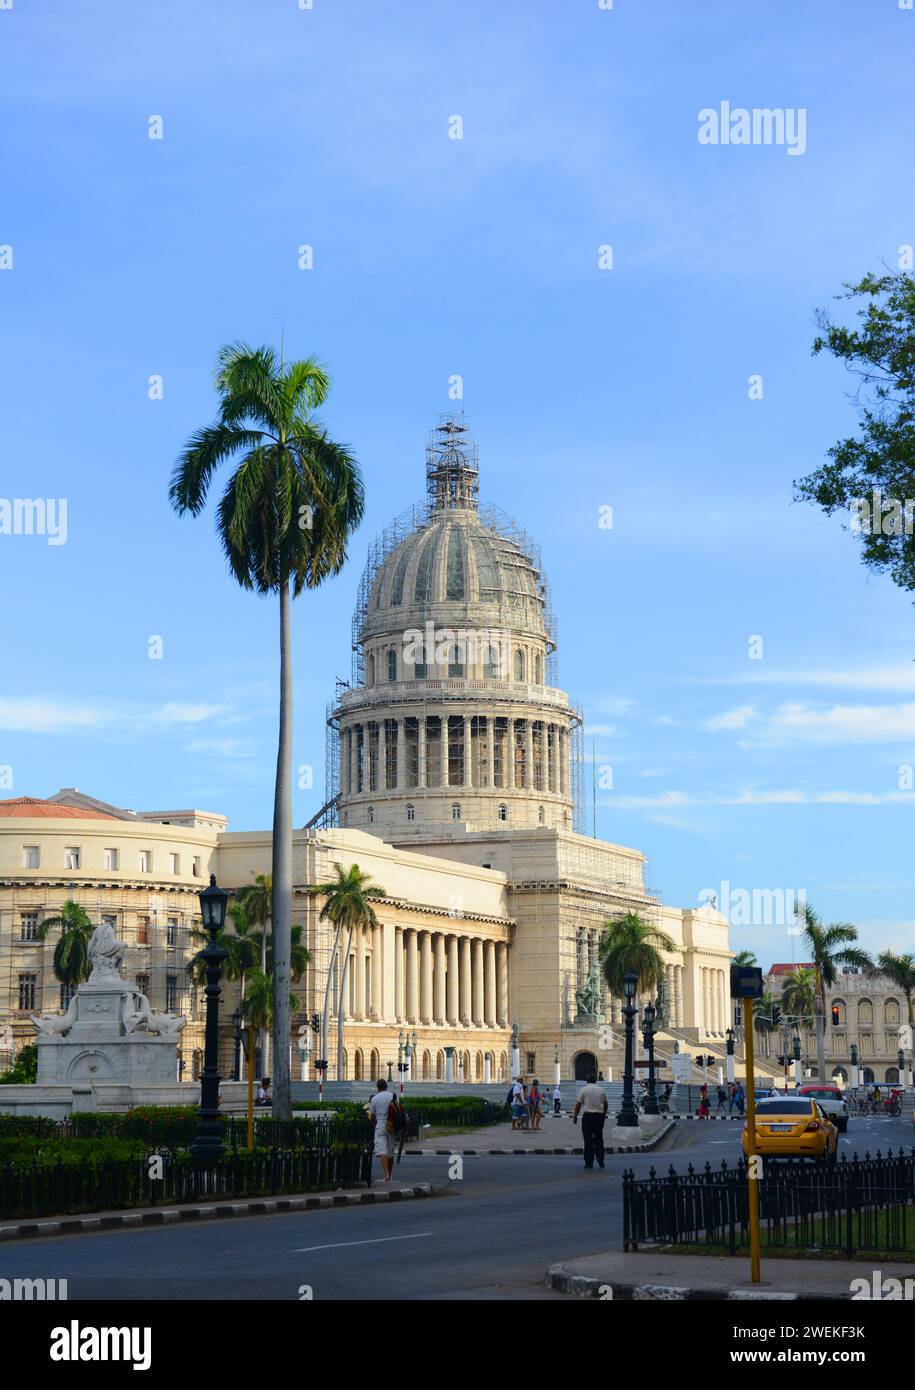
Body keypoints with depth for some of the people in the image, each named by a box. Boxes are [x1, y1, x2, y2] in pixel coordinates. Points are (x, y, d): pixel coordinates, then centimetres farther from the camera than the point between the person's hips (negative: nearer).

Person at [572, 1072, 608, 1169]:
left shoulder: (584, 1089, -4)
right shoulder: (602, 1090, 7)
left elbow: (578, 1104, -5)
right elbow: (605, 1104, 14)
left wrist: (575, 1116, 4)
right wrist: (604, 1115, 28)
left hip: (588, 1115, -3)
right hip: (600, 1115, 3)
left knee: (588, 1140, 0)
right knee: (599, 1139, 13)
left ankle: (589, 1162, 0)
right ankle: (600, 1161, 7)